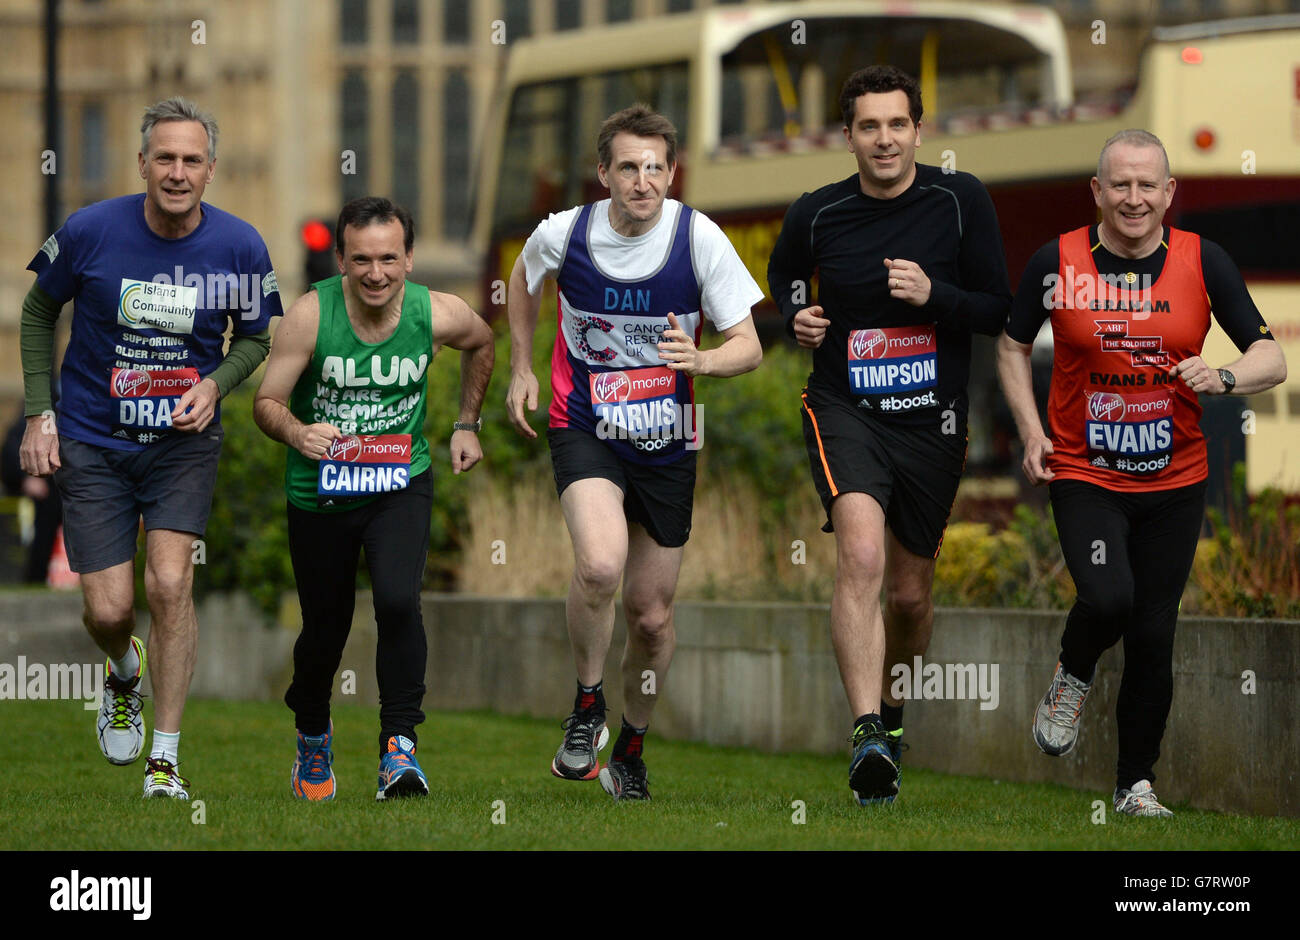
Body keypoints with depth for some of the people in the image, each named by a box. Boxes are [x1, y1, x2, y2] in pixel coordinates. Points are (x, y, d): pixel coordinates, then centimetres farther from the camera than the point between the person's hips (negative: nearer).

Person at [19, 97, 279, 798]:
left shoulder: (239, 246, -10)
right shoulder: (90, 232, -13)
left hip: (184, 438, 0)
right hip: (92, 442, 0)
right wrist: (39, 413, 0)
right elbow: (38, 311, 5)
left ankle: (165, 757, -5)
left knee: (170, 583, -16)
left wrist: (214, 384, -13)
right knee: (109, 610, -4)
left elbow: (256, 337, 7)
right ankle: (124, 673, 36)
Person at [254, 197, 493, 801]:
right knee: (325, 627, 12)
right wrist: (297, 433, -33)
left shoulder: (438, 315, -14)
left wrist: (466, 424, 11)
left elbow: (481, 343, 11)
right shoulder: (310, 316, -20)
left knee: (398, 600, -24)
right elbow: (267, 401, -13)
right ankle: (313, 736, 41)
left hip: (401, 485, 0)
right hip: (319, 493, 0)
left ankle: (399, 745, -13)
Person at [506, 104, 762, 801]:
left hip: (666, 442, 1)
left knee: (651, 616, 8)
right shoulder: (563, 234, -10)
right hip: (585, 429, -1)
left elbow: (749, 347, -10)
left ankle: (631, 746, 34)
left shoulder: (698, 237, -13)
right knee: (600, 565, -29)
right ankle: (586, 704, -4)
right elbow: (524, 279, 15)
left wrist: (700, 360, -30)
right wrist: (521, 369, 11)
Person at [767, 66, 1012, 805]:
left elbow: (1001, 312, -3)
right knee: (862, 556, -26)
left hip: (934, 421, 2)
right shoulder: (817, 214, -3)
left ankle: (892, 708, 42)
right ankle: (867, 735, -32)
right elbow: (783, 279, 19)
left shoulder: (960, 200, -5)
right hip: (845, 410, -1)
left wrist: (935, 294, -20)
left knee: (911, 594, 12)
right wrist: (797, 319, -3)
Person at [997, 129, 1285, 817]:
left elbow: (1270, 358, -2)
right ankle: (1072, 677, 10)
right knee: (1107, 598, -25)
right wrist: (1031, 431, -2)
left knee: (1153, 637, 3)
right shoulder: (1056, 262, -5)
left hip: (1175, 482, 2)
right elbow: (1013, 346, 11)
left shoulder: (1202, 262, -3)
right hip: (1083, 475, -2)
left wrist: (1223, 378, -24)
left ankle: (1137, 782, 20)